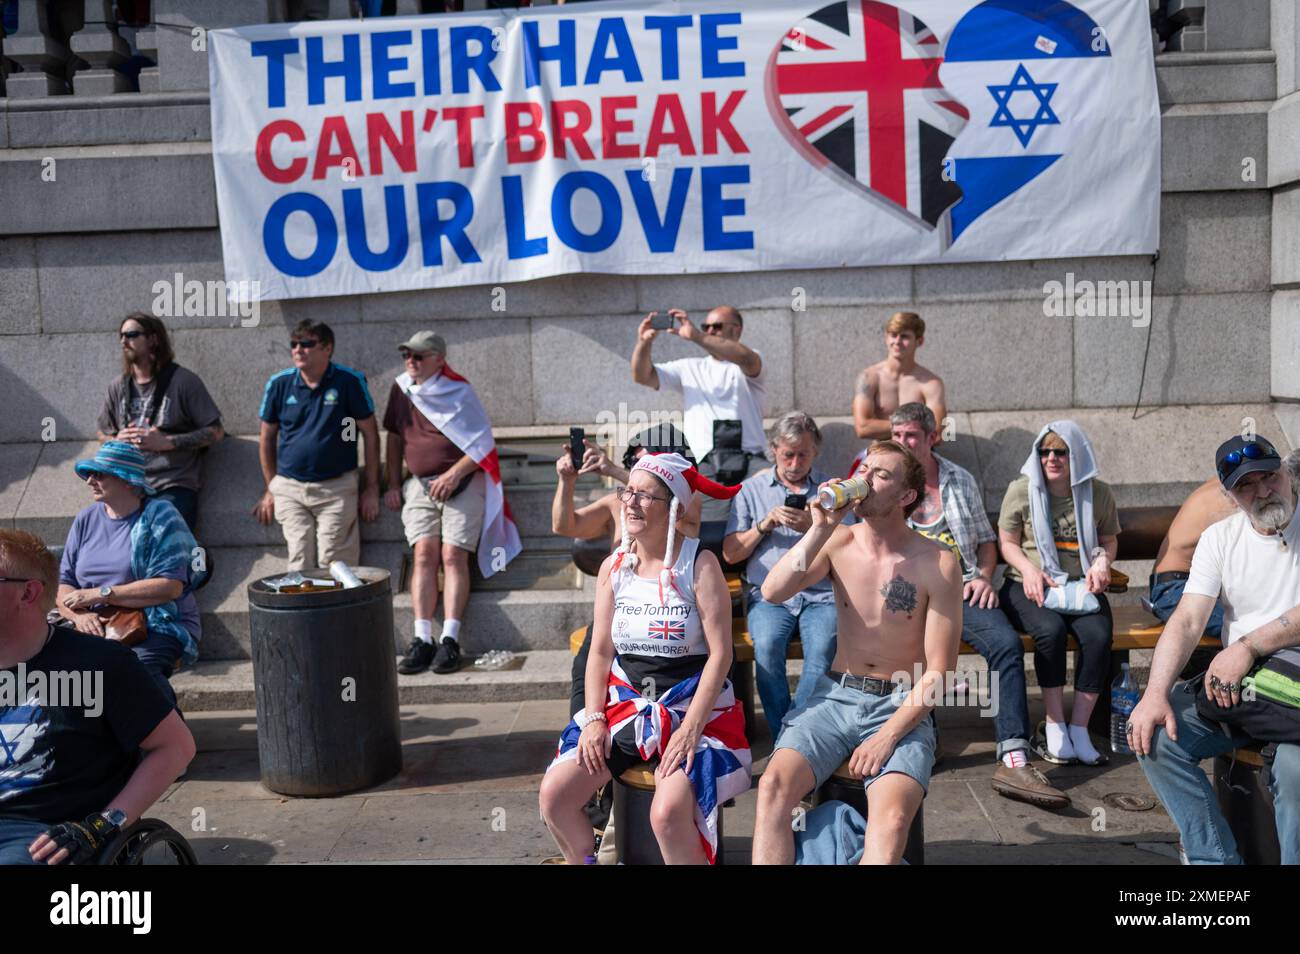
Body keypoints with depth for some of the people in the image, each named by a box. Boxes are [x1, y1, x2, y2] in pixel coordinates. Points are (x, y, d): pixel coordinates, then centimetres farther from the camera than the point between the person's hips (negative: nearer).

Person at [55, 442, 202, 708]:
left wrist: (101, 594, -15)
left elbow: (170, 586, -15)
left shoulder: (160, 516, -4)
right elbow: (63, 585, 12)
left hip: (159, 626, -5)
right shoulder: (86, 520, 13)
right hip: (96, 627, 5)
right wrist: (79, 615, -10)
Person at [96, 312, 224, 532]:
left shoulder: (182, 380, 0)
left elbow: (216, 431, -3)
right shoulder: (118, 387, 15)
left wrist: (166, 442, -12)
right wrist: (117, 441, 3)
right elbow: (103, 434, 27)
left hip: (174, 488, -5)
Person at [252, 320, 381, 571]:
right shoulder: (279, 383, 2)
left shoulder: (350, 381, -5)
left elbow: (370, 433, 0)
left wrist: (372, 488, -2)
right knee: (299, 565, 3)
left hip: (337, 489, -2)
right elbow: (267, 437, 13)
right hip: (289, 489, 3)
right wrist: (271, 489, 12)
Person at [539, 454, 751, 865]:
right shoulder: (614, 566, 5)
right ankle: (587, 861, 19)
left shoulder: (699, 564, -10)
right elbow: (601, 650, 7)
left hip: (690, 707, -5)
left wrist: (690, 729, -20)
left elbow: (720, 652, -13)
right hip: (624, 703, 5)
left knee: (668, 813, -28)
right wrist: (593, 718, -5)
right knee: (553, 796, -8)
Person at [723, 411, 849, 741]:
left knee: (821, 649, -32)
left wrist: (813, 527, -9)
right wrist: (765, 525, -4)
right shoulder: (752, 489, 15)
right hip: (768, 594, 0)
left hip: (821, 594, 0)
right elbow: (730, 554, 10)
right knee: (767, 646, -31)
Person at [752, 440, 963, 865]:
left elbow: (938, 671, -6)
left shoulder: (937, 565, -6)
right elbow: (772, 592, -12)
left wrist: (887, 736, -15)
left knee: (892, 818, -31)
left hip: (901, 705, -2)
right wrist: (820, 529, -17)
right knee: (774, 786, -25)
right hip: (836, 694, 3)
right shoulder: (837, 542, 3)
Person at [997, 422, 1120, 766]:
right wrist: (1029, 569, -13)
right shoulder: (1022, 490, 1)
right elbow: (1007, 542, 6)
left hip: (1080, 587, 2)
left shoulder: (1098, 494, 7)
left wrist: (1102, 562, -3)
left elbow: (1109, 539, 20)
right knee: (1051, 629, -33)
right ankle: (1054, 725, -21)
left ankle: (1078, 727, -17)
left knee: (1099, 635, -28)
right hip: (1030, 586, -2)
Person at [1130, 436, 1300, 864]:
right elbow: (1188, 621, -1)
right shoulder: (1219, 537, 8)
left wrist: (1248, 646, -22)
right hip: (1237, 684, 5)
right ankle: (1216, 859, -6)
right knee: (1152, 734, -16)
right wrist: (1156, 692, -15)